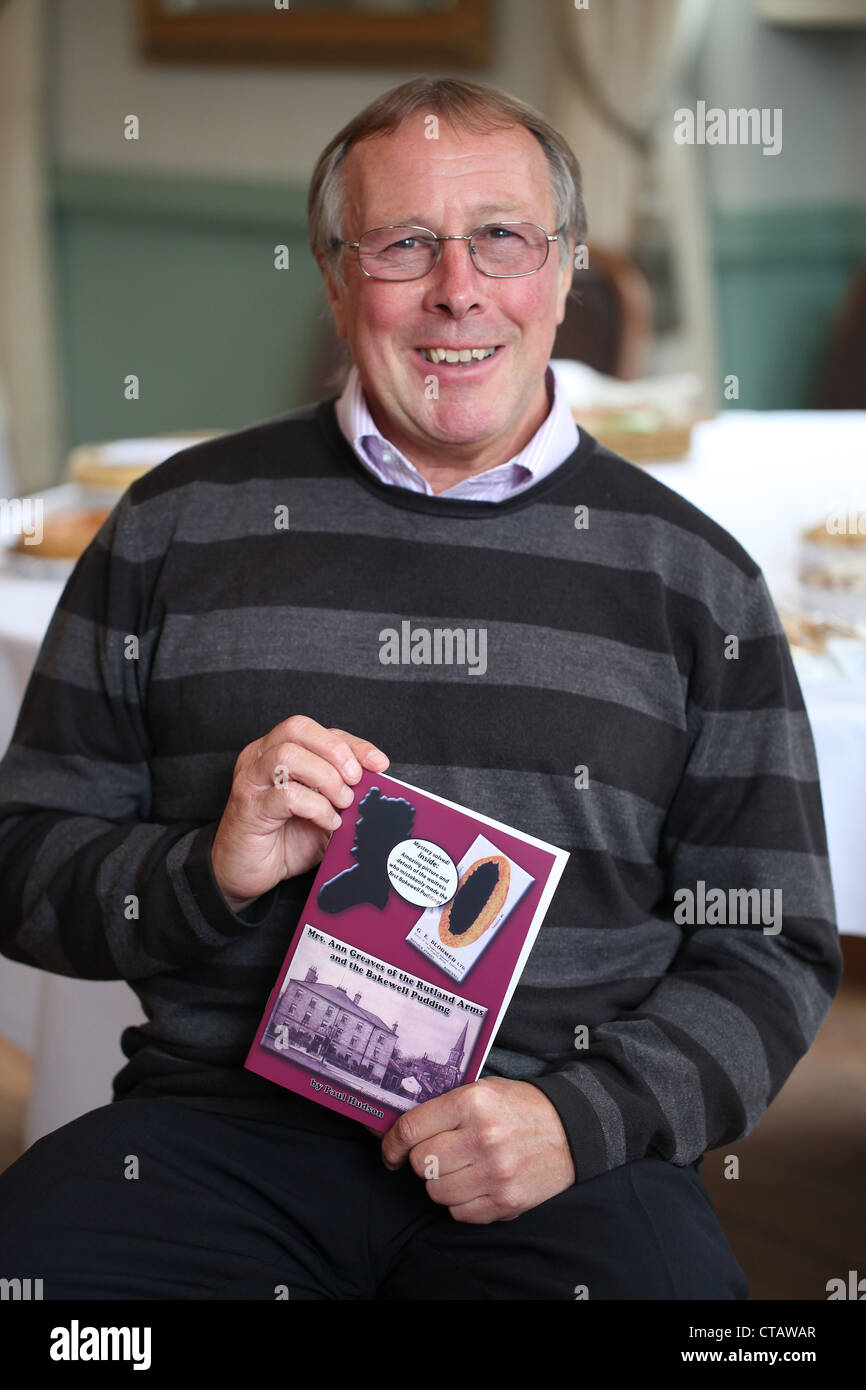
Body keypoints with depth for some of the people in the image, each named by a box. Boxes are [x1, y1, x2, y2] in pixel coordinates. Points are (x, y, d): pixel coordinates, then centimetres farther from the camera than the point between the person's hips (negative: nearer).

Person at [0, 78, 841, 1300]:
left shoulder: (693, 576, 10)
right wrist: (210, 874, -10)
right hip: (222, 1123, 0)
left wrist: (581, 1118, -7)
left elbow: (773, 949, 10)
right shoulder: (178, 524, 10)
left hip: (571, 1159, 0)